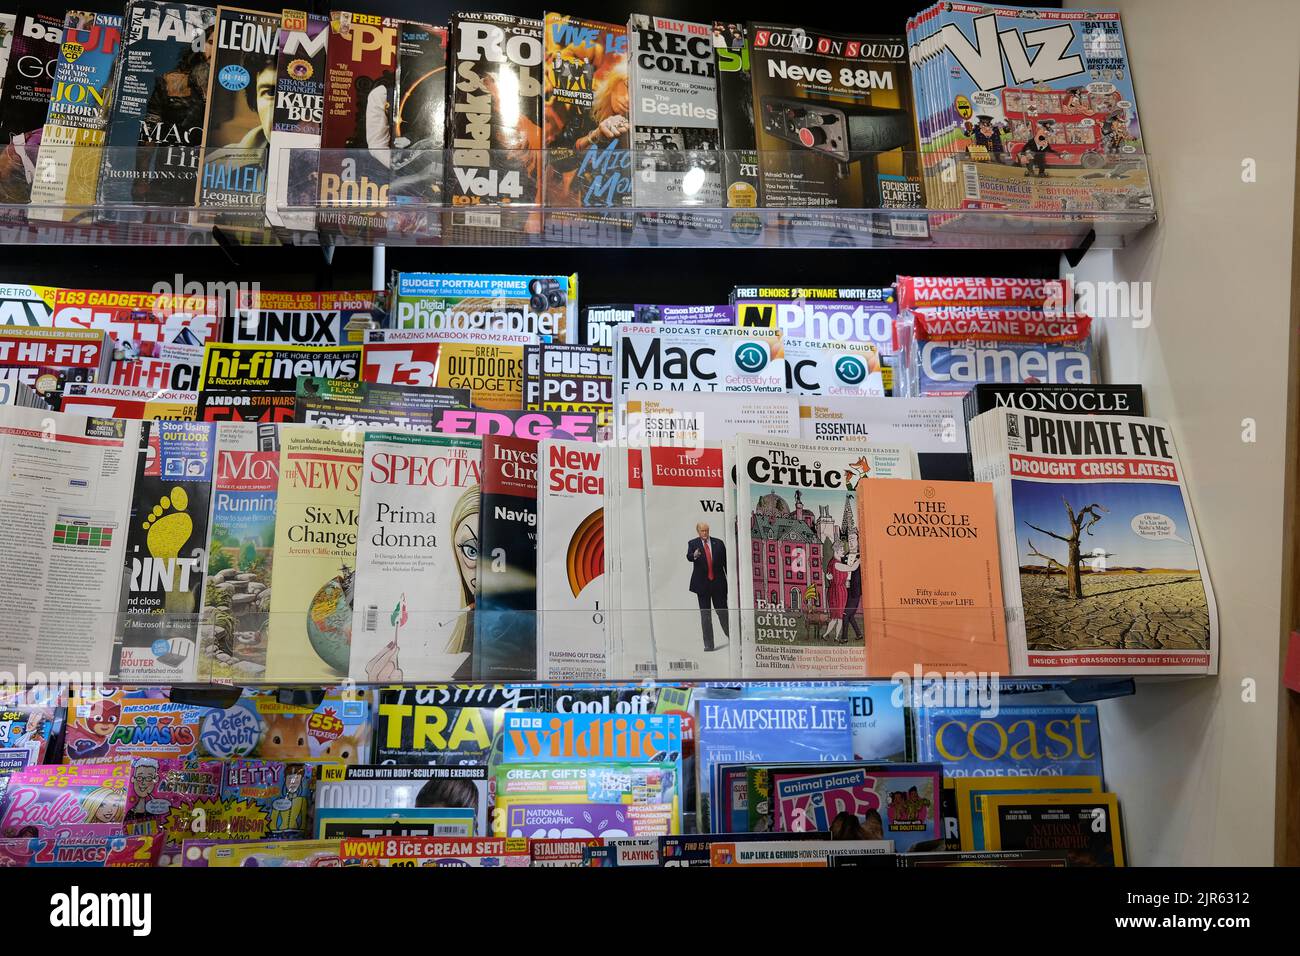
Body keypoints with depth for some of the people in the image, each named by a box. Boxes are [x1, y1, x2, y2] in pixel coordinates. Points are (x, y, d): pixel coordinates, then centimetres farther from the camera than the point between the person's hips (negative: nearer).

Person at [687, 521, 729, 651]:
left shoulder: (718, 543, 4)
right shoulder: (692, 543, 2)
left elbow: (726, 561, 6)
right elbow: (688, 557, -17)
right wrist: (694, 555, -40)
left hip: (718, 582, 1)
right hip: (702, 584, -1)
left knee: (722, 610, 9)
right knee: (705, 614, 2)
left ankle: (730, 634, 30)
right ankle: (708, 644, 6)